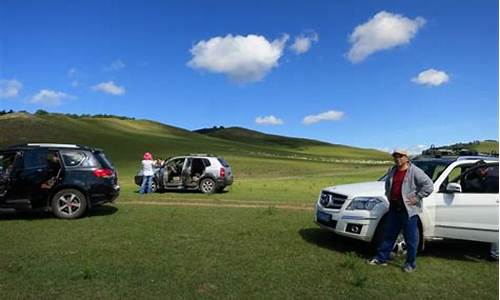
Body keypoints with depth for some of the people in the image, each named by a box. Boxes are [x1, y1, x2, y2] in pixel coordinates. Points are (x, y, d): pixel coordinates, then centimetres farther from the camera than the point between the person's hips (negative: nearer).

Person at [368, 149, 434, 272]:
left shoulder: (415, 171, -10)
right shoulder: (392, 171, 11)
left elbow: (429, 186, -15)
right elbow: (387, 184, 29)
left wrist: (417, 197, -15)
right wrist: (388, 195, 16)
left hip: (408, 210, -6)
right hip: (393, 208, 7)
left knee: (410, 239, 4)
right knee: (388, 235, 14)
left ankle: (411, 264, 19)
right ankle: (381, 258, 23)